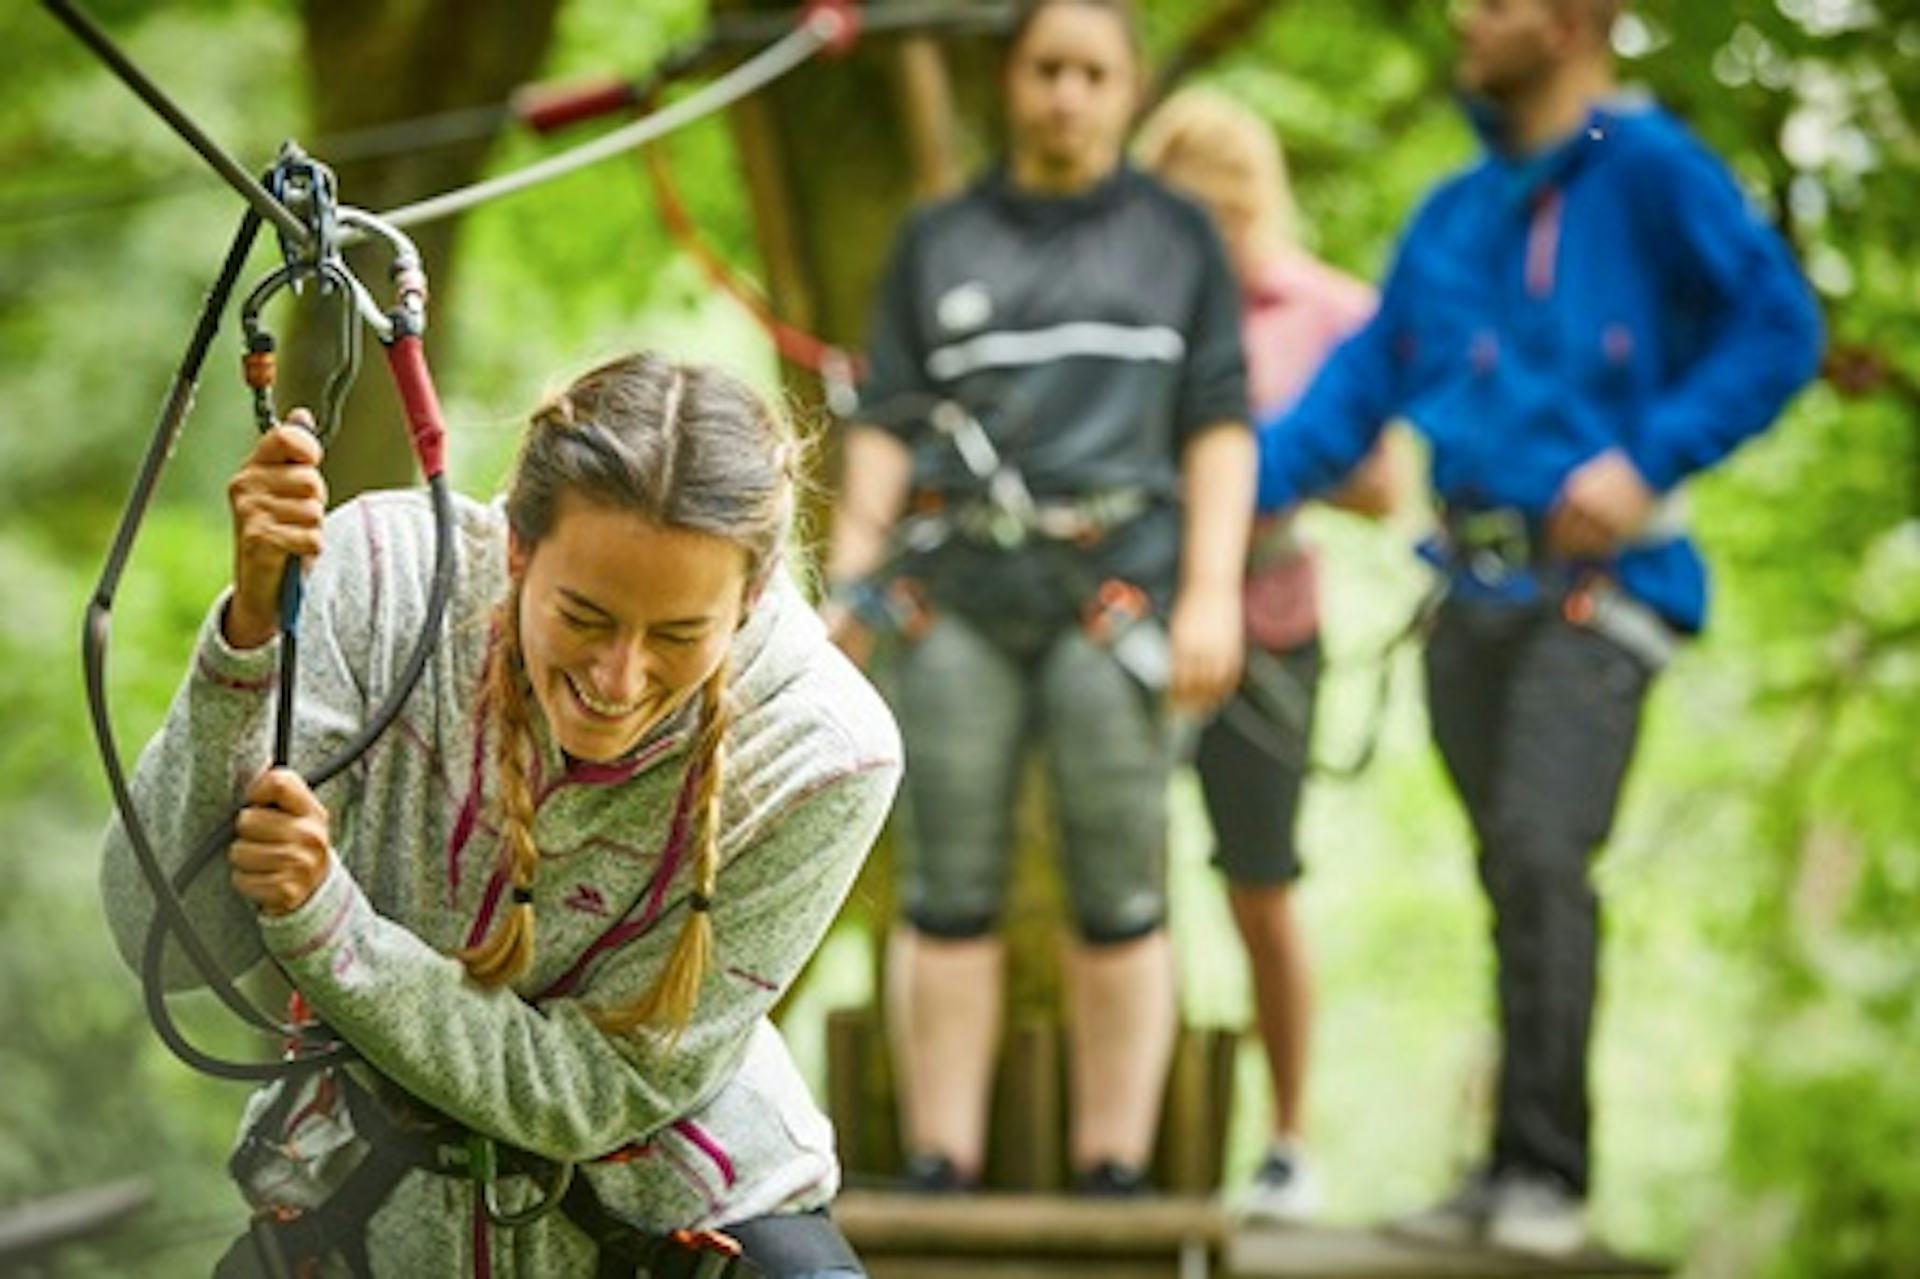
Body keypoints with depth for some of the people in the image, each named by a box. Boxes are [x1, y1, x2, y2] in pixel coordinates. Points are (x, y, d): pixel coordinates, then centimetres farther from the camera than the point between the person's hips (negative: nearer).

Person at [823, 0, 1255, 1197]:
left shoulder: (1177, 236, 15)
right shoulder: (940, 242, 18)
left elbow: (1221, 423, 7)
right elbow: (888, 423, 13)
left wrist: (1212, 592, -4)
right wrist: (849, 580, 1)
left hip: (1114, 583, -1)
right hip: (958, 591, 1)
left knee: (1120, 891, -5)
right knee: (948, 891, -2)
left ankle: (1113, 1178, -3)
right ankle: (940, 1171, 1)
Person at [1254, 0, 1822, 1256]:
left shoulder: (1651, 168, -3)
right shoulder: (1458, 211, 15)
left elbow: (1780, 328, -6)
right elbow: (1367, 377, 13)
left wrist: (1651, 459, -14)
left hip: (1595, 580, -6)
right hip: (1475, 588, 6)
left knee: (1540, 850, -18)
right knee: (1516, 878, 9)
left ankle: (1549, 1169, -14)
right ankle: (1513, 1165, 15)